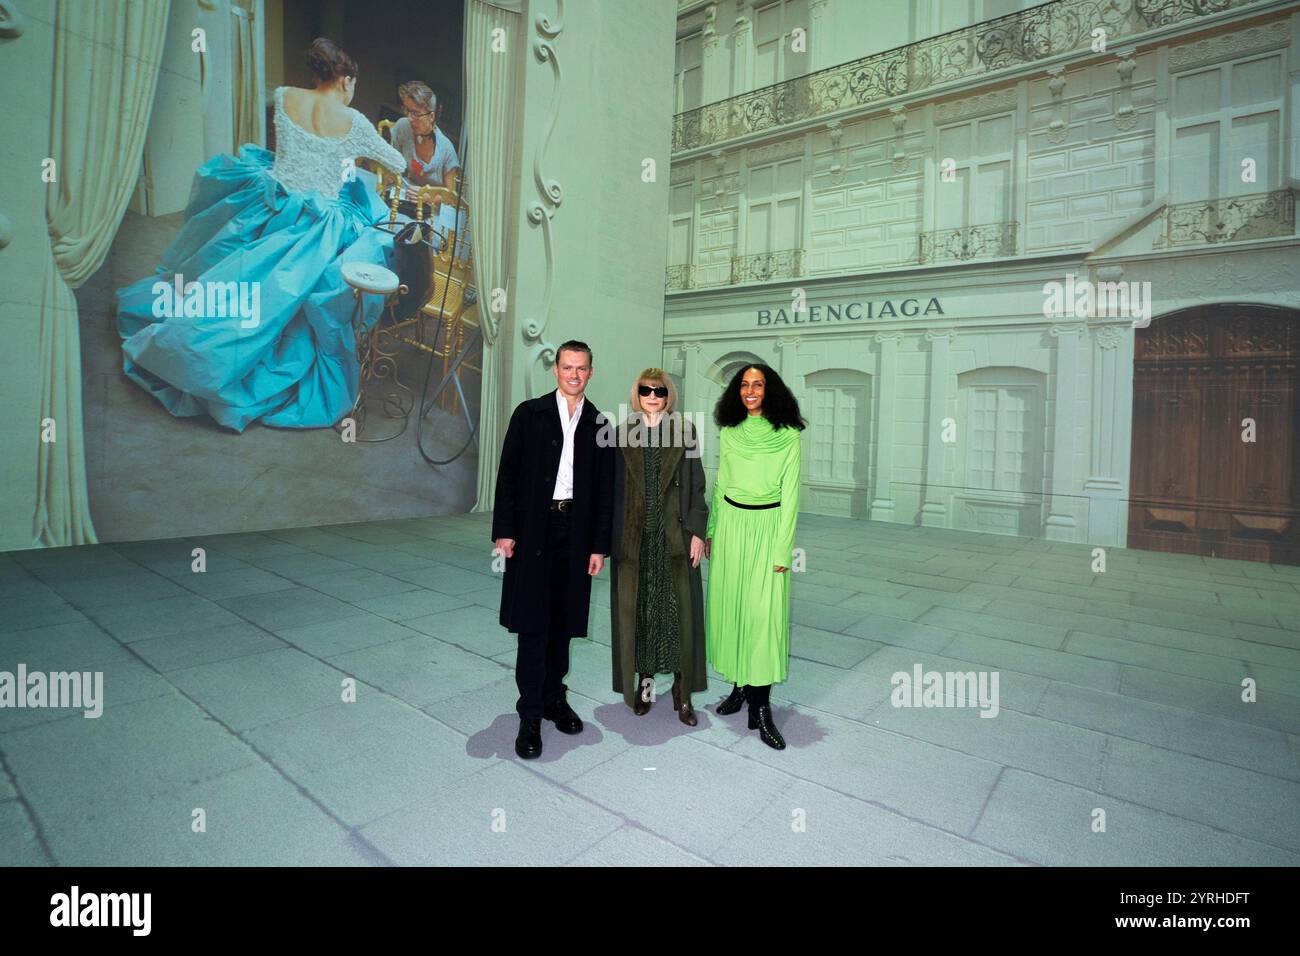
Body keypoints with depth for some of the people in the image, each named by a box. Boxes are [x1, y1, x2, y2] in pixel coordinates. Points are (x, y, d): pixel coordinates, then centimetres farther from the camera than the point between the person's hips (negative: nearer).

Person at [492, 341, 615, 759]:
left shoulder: (598, 425, 8)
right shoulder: (529, 414, 2)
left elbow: (605, 491, 7)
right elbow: (507, 474, 0)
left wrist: (599, 545, 3)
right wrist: (504, 530, -7)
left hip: (575, 532, 3)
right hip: (532, 530, -2)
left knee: (561, 622, 12)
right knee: (533, 624, 0)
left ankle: (554, 699, 28)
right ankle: (530, 717, 10)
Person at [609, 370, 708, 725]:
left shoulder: (685, 432, 3)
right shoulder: (623, 434, 6)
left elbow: (696, 485, 1)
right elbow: (614, 486, 5)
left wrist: (697, 532, -6)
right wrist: (612, 537, 0)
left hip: (674, 535, -1)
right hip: (634, 536, 1)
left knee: (678, 609, 1)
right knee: (637, 609, 7)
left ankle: (682, 689, 13)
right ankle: (644, 681, 21)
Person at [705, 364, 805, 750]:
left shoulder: (788, 436, -6)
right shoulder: (729, 433, 6)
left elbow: (789, 495, -7)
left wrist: (782, 549, -10)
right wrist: (711, 531, 11)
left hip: (767, 526, -4)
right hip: (730, 523, 4)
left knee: (764, 613, -6)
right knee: (730, 605, 9)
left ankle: (760, 707, 2)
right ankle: (740, 686, 25)